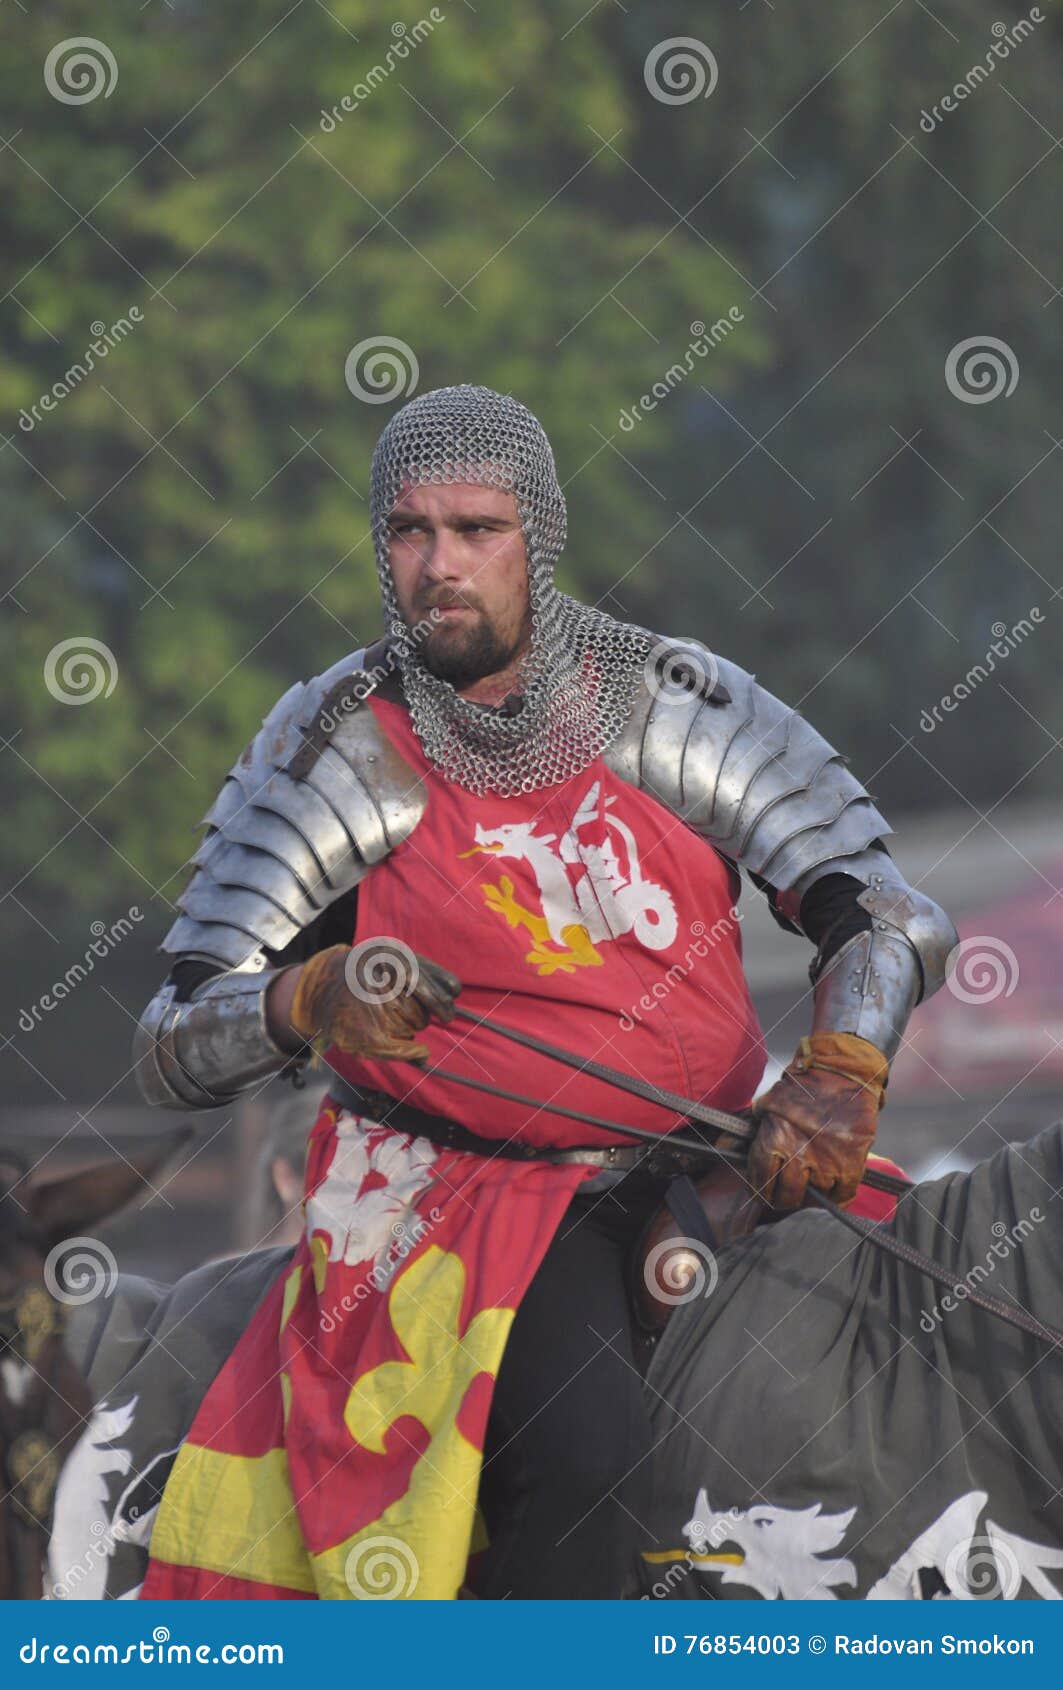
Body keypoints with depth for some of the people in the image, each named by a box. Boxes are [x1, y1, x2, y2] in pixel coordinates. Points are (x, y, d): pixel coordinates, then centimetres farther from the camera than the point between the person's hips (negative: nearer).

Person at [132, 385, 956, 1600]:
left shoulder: (678, 705, 0)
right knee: (586, 1442, -31)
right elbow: (175, 1054, -3)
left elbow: (886, 911, 0)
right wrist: (311, 1000, -25)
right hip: (457, 1184, -4)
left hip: (700, 1167, 4)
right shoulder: (330, 752, -5)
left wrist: (839, 1073, -21)